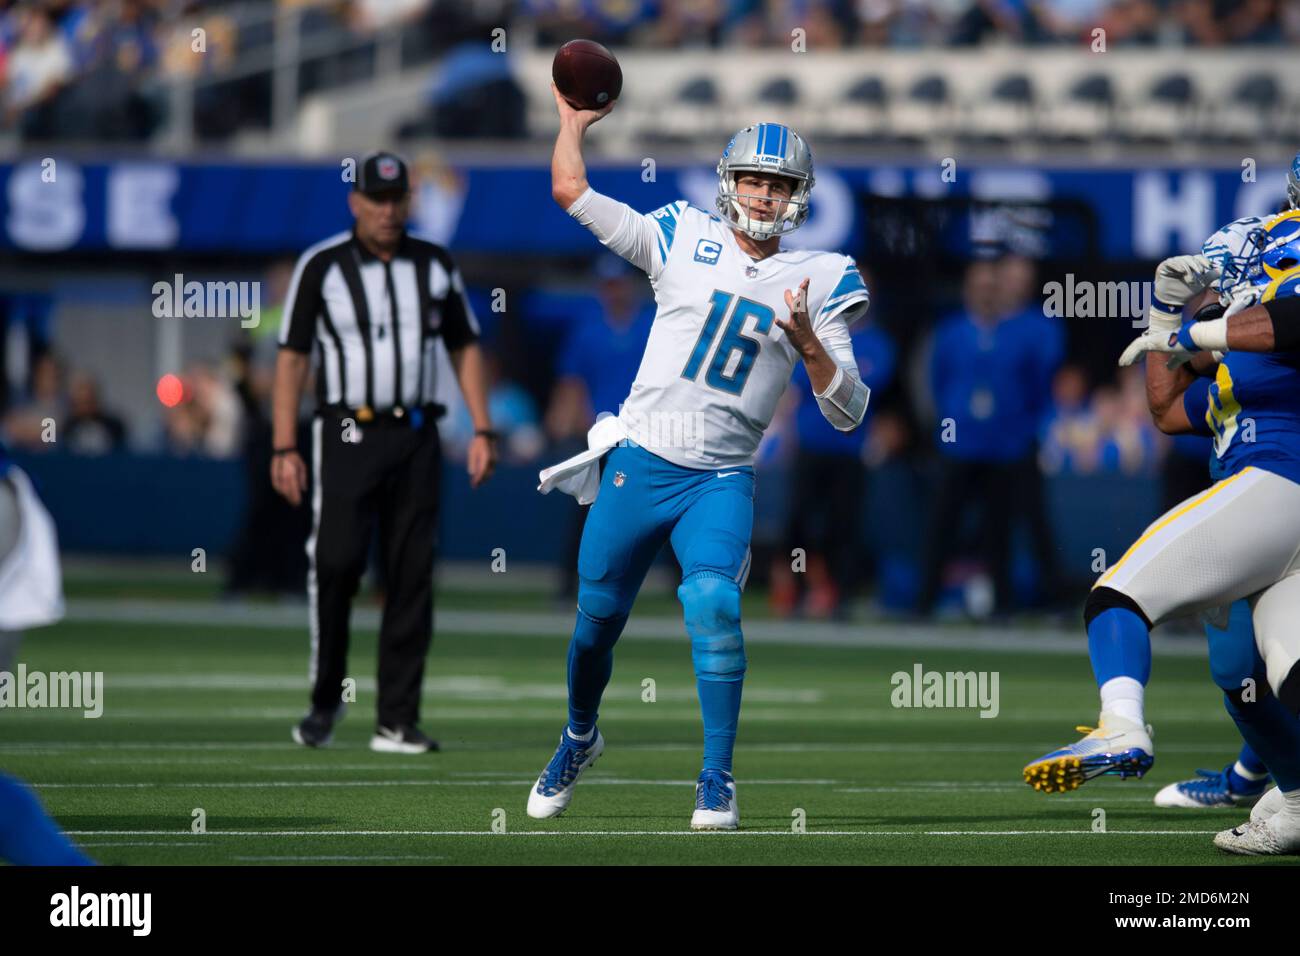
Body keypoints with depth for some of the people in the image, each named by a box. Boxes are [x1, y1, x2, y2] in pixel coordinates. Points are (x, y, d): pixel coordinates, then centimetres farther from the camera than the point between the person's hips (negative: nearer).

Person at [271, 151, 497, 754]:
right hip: (347, 433, -3)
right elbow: (291, 358, 0)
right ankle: (325, 698, 4)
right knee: (335, 561, -16)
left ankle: (397, 722, 2)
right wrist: (284, 449, -8)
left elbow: (465, 348, 16)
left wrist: (482, 430, 5)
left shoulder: (435, 267, 10)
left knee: (413, 576, -1)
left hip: (415, 434, 3)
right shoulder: (321, 267, 1)